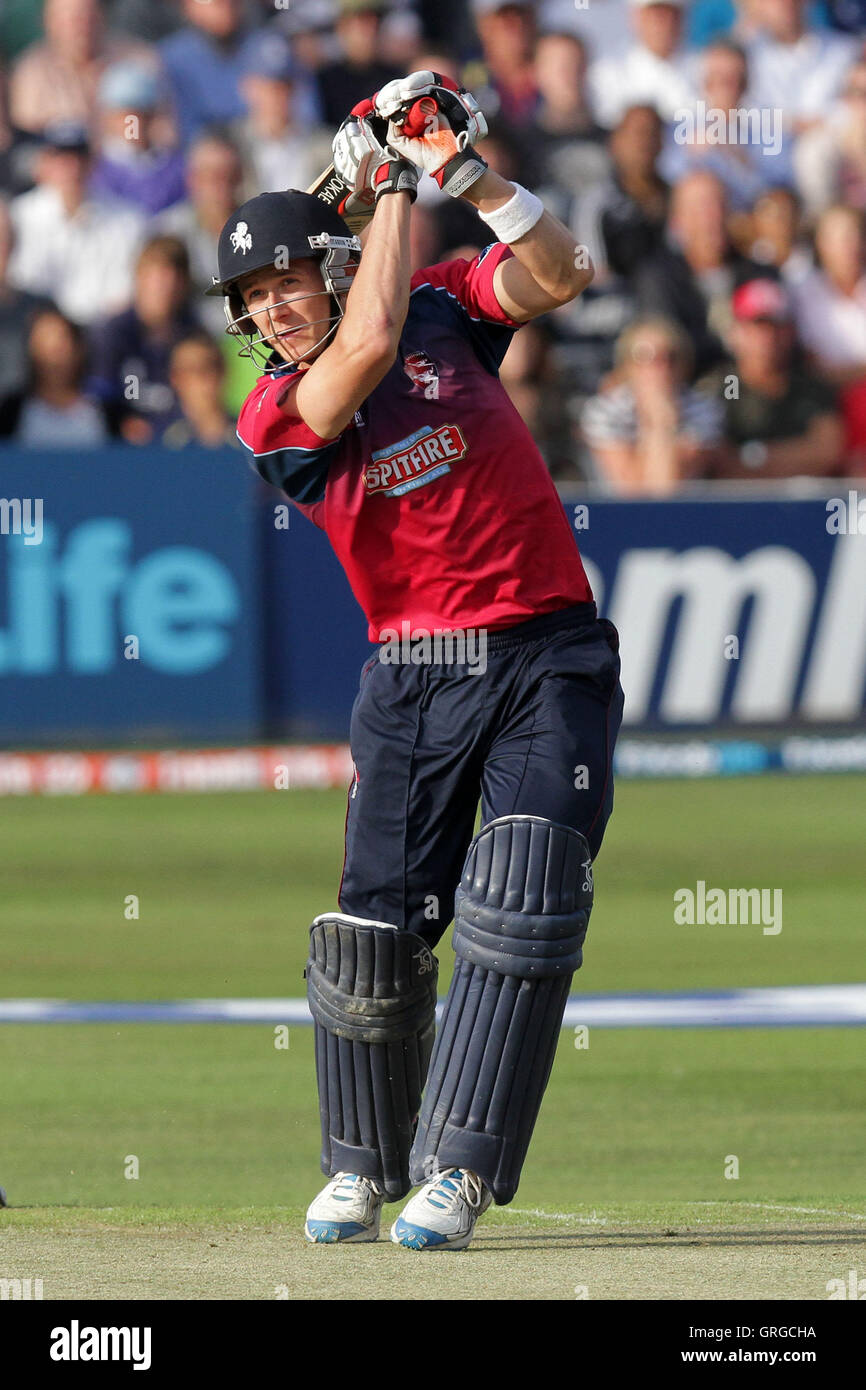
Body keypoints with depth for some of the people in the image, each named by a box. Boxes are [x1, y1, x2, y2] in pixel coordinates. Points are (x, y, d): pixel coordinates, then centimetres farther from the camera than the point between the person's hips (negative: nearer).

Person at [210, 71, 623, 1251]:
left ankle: (457, 1172, -14)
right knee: (377, 928, -1)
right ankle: (361, 1167, 16)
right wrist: (394, 186, -11)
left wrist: (466, 170, -16)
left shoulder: (442, 307, 5)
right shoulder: (275, 415, -2)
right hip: (412, 677, 0)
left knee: (520, 911, -13)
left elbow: (556, 273, -7)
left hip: (549, 659, 0)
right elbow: (368, 343, -18)